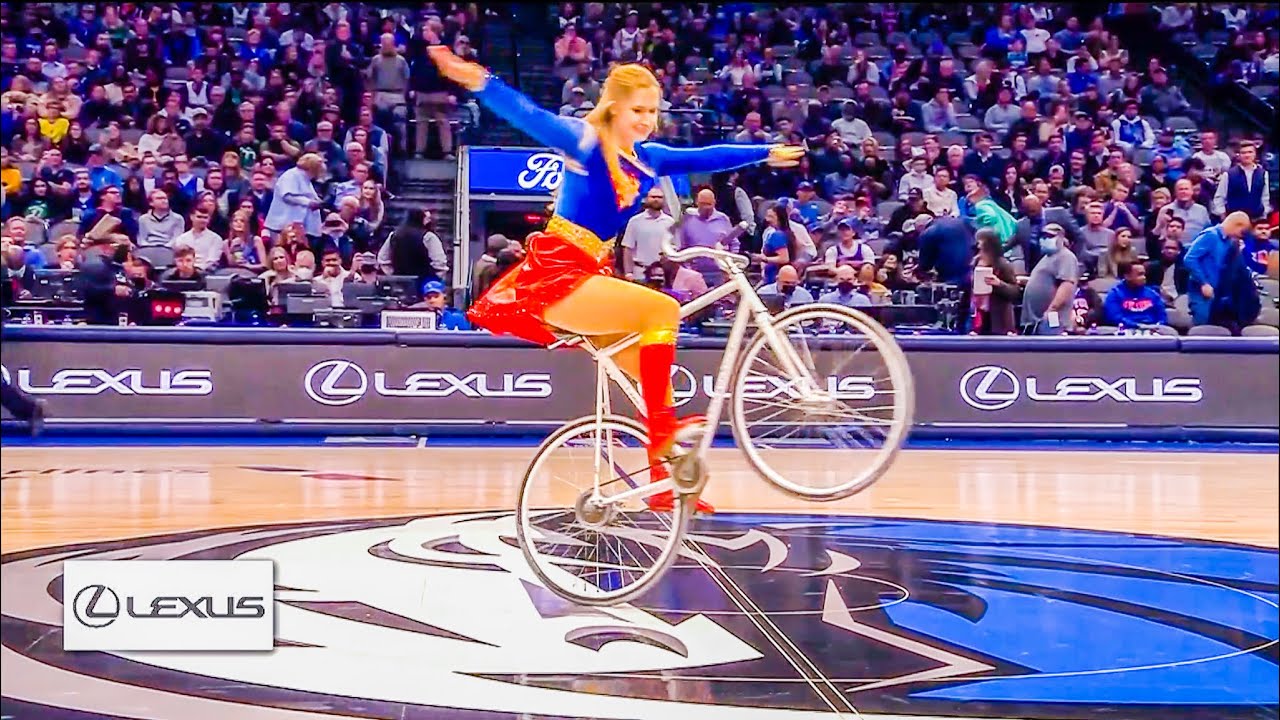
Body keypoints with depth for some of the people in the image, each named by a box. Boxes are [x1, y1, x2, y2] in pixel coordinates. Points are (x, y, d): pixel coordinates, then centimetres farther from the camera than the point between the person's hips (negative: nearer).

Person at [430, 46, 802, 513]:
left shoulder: (647, 158, 11)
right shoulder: (584, 141, -9)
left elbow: (704, 158, 23)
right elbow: (530, 117, -25)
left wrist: (767, 153, 32)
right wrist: (477, 82, -41)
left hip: (590, 274, 8)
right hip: (556, 274, -8)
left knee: (656, 376, 6)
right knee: (662, 310, -23)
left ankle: (663, 483, 16)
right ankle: (662, 430, -20)